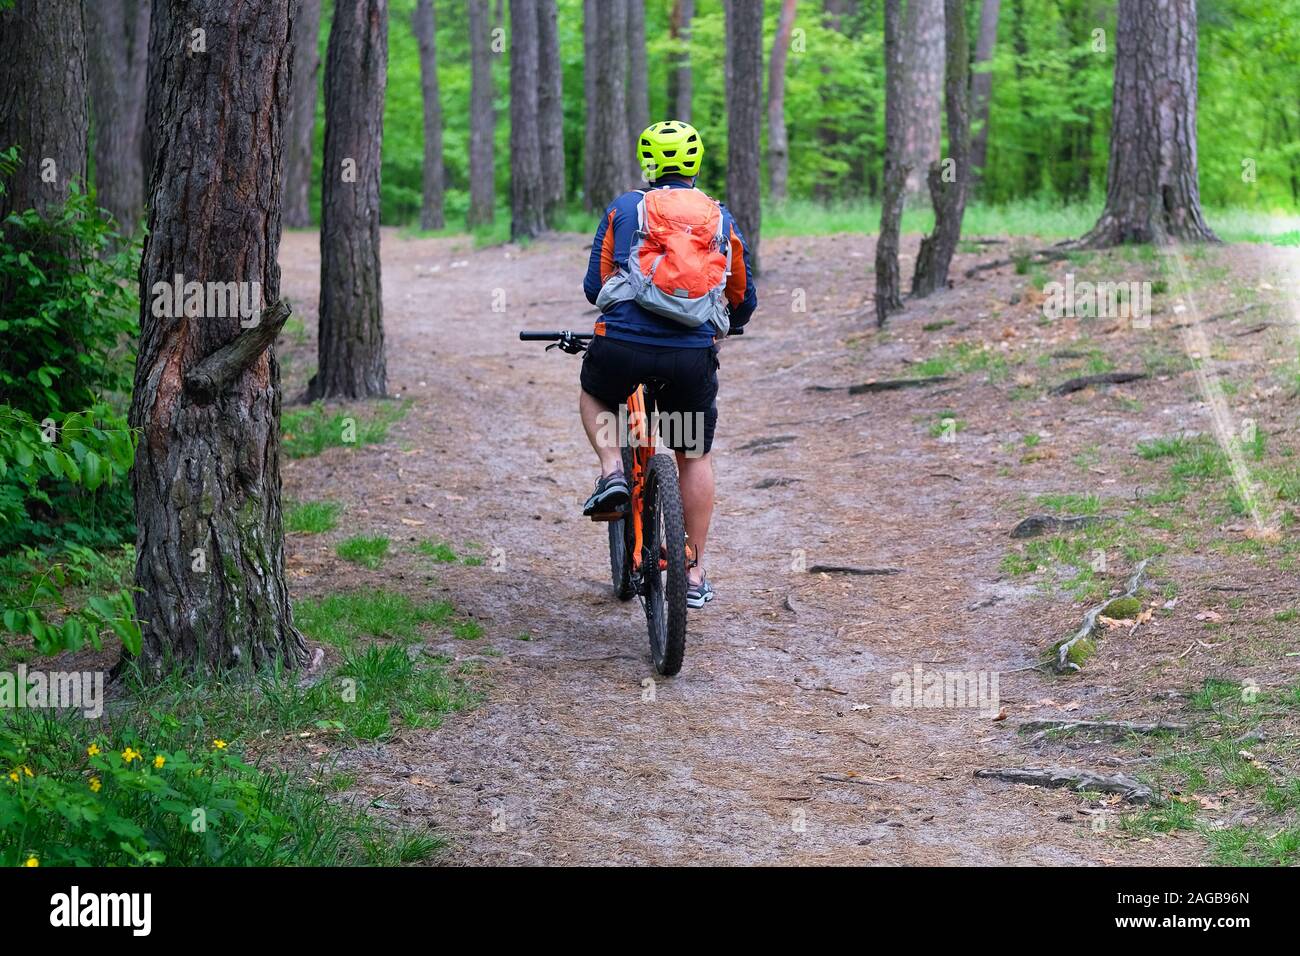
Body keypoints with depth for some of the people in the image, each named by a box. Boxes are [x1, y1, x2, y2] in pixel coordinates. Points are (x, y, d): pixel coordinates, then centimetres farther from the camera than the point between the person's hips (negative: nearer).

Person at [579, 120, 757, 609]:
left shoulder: (624, 208, 9)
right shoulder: (721, 219, 15)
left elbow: (594, 287, 11)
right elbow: (745, 299, 23)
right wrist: (722, 326, 45)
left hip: (623, 344, -1)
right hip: (693, 356, 1)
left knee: (593, 395, 33)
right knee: (695, 457, 18)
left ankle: (612, 471, 7)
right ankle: (694, 574, 18)